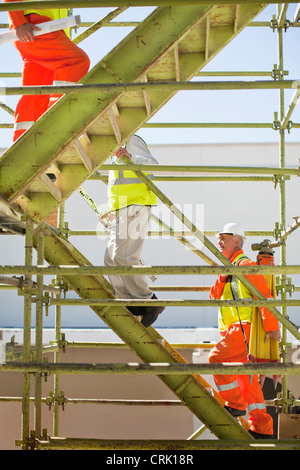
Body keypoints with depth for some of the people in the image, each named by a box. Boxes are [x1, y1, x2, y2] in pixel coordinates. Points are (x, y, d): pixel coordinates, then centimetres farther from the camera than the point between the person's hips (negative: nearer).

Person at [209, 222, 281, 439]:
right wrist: (222, 277, -1)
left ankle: (236, 404, -10)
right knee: (246, 378, 7)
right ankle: (262, 428, 10)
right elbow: (214, 297, 15)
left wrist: (272, 327, -19)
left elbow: (264, 295, -15)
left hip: (245, 327, -9)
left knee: (216, 358, -19)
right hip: (234, 330, 9)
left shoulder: (245, 265, -7)